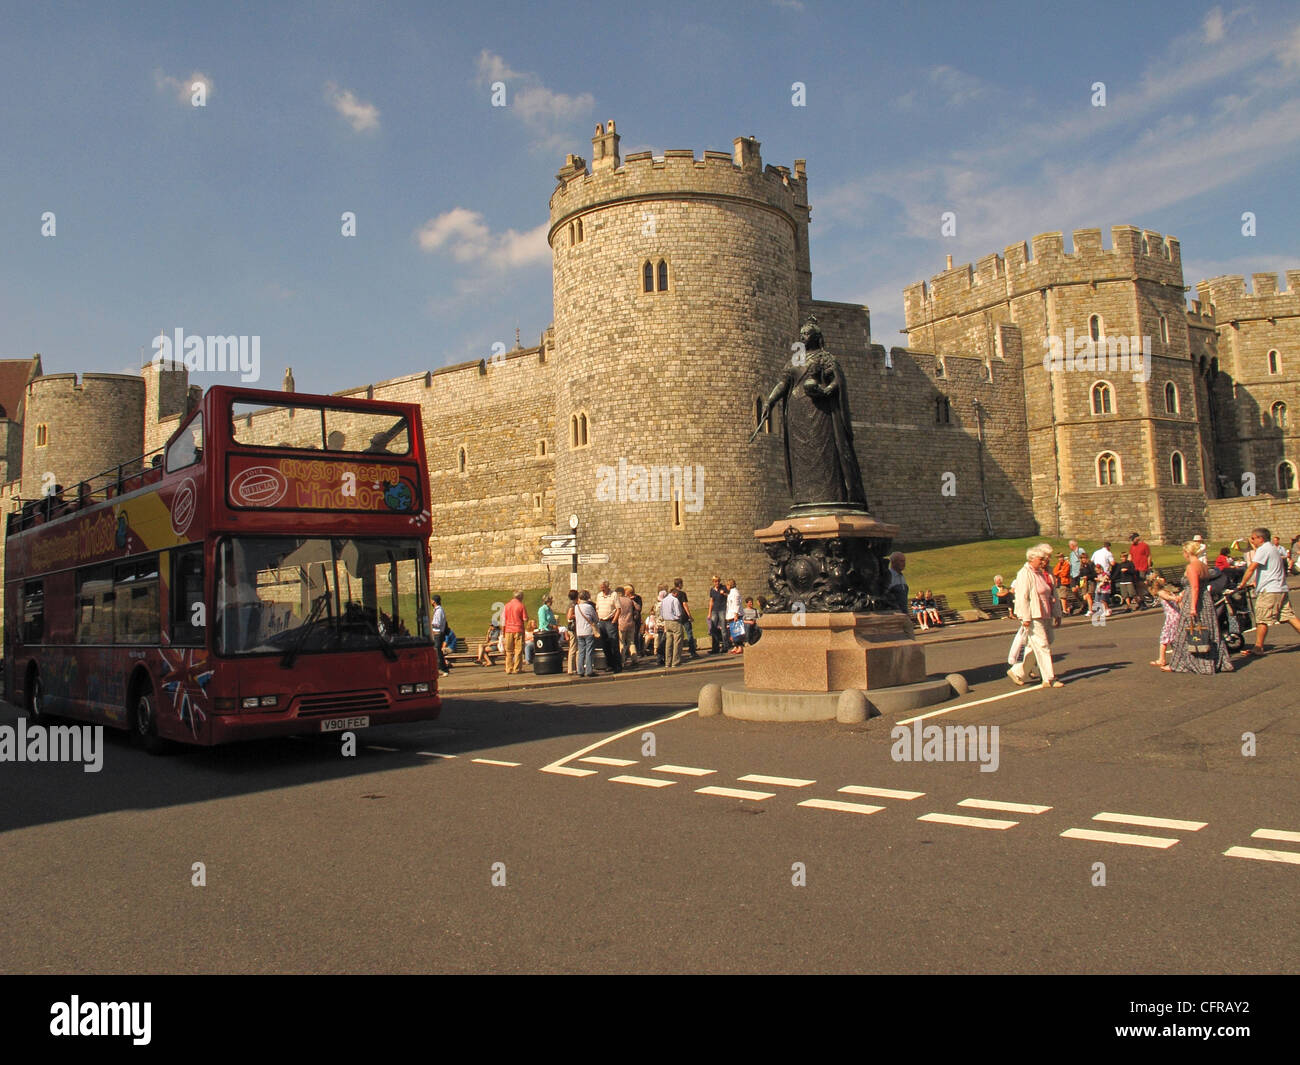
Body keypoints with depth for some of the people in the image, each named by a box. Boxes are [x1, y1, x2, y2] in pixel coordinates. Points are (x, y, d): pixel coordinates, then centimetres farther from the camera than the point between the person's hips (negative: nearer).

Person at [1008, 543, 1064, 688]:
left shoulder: (1046, 572, 15)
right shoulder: (1025, 573, -11)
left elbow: (1054, 594, 21)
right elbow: (1022, 597, -17)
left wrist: (1057, 615, 18)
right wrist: (1026, 618, -21)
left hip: (1045, 616, 8)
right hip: (1033, 616, -8)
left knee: (1035, 647, 9)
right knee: (1042, 646, -7)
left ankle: (1017, 671, 19)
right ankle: (1049, 679, -3)